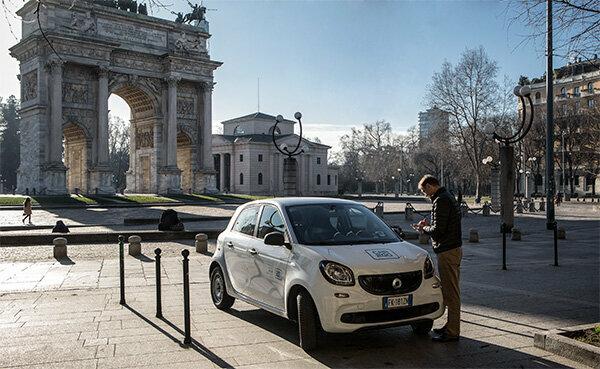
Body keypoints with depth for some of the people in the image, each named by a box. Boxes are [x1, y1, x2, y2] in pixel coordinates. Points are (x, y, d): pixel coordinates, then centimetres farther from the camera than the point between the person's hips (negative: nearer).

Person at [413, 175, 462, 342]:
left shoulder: (441, 201, -16)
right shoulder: (448, 197, 16)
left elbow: (438, 230, -21)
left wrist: (423, 228, -4)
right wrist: (428, 225, 12)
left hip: (447, 252, -11)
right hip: (454, 248, 11)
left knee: (451, 292, -6)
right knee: (451, 291, 16)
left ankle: (452, 332, 0)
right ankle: (451, 326, 26)